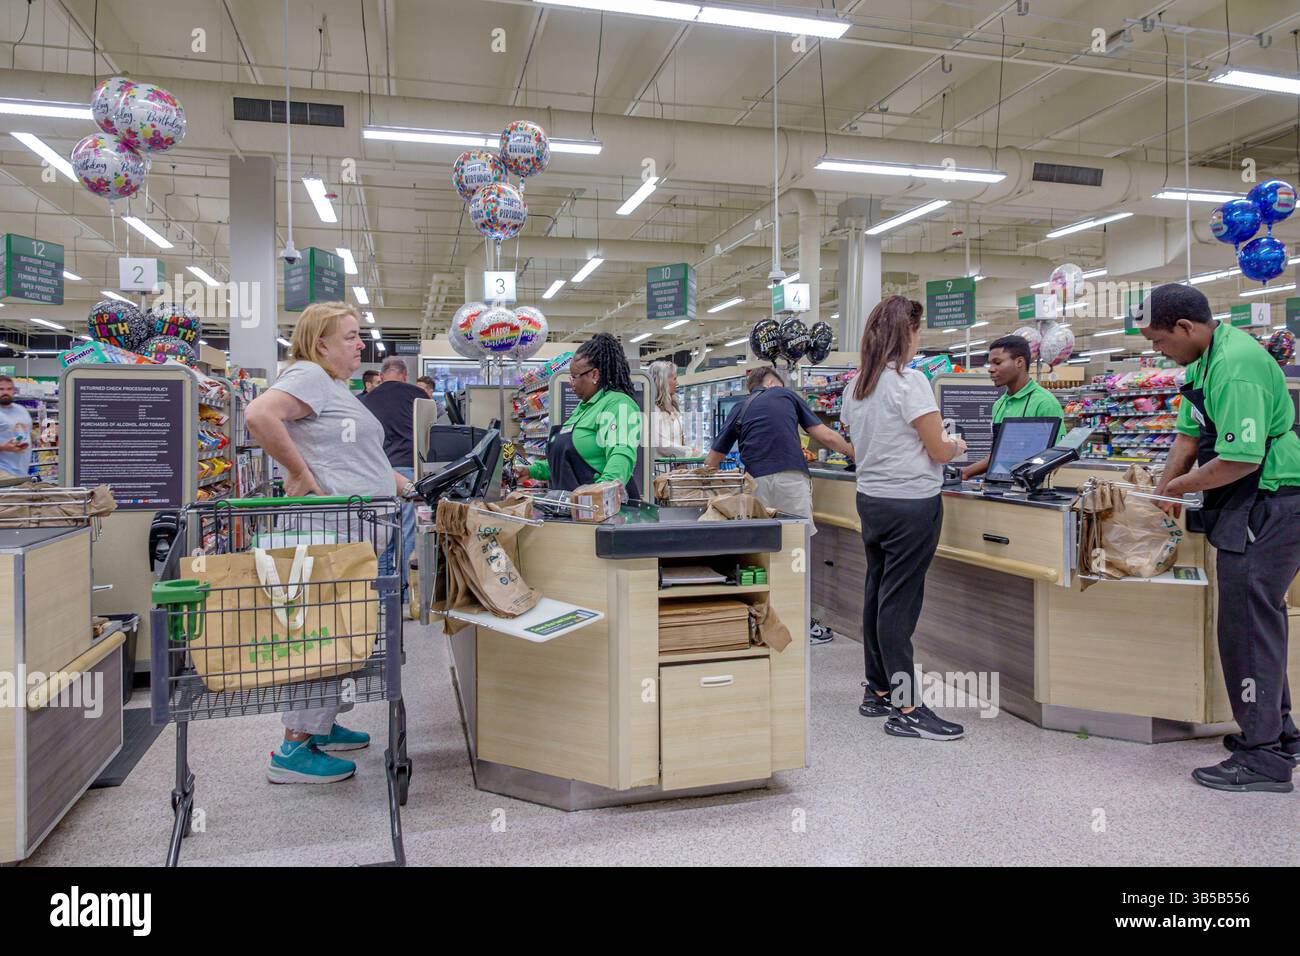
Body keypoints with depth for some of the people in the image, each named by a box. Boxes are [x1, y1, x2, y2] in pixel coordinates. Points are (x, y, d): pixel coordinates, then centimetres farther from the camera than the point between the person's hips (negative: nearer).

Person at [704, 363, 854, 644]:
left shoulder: (739, 410, 22)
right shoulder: (787, 395, 18)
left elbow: (712, 461, 21)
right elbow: (826, 436, 14)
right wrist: (855, 454, 26)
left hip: (757, 482, 2)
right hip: (791, 477, -2)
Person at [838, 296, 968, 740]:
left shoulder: (855, 385, 8)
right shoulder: (909, 381, -15)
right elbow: (939, 451, -14)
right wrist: (957, 445, 9)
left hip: (870, 499, 8)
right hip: (911, 503, -8)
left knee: (877, 594, 13)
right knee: (900, 600, -5)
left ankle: (877, 692, 24)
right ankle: (905, 709, 3)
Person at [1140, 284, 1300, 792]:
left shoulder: (1236, 367, -23)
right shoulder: (1204, 359, 9)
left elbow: (1241, 460, -27)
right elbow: (1189, 432, 14)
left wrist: (1182, 485, -12)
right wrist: (1162, 493, 8)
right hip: (1252, 506, 11)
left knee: (1247, 622, -6)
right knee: (1259, 617, 18)